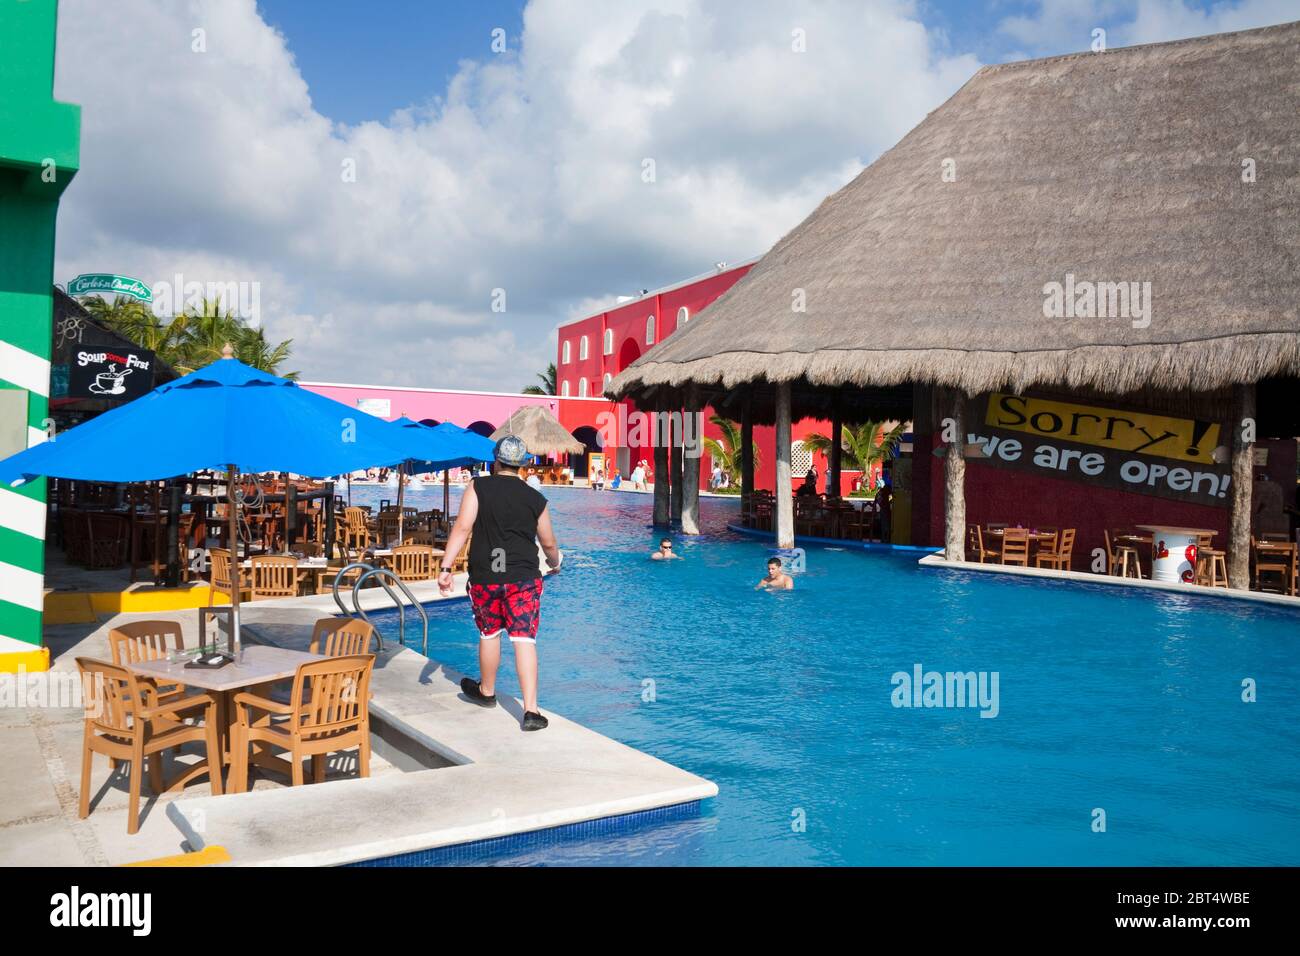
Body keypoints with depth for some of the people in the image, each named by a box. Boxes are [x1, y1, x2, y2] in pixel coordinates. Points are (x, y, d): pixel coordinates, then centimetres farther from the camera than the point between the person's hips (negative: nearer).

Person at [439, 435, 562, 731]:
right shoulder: (536, 498, 4)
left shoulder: (478, 488, -1)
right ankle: (531, 710, -8)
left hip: (484, 577, 0)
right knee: (524, 638, -1)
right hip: (524, 578, 0)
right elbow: (549, 543, 12)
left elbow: (462, 527, -11)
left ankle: (486, 691, 39)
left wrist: (446, 567, -11)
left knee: (489, 633, 18)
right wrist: (555, 563, 33)